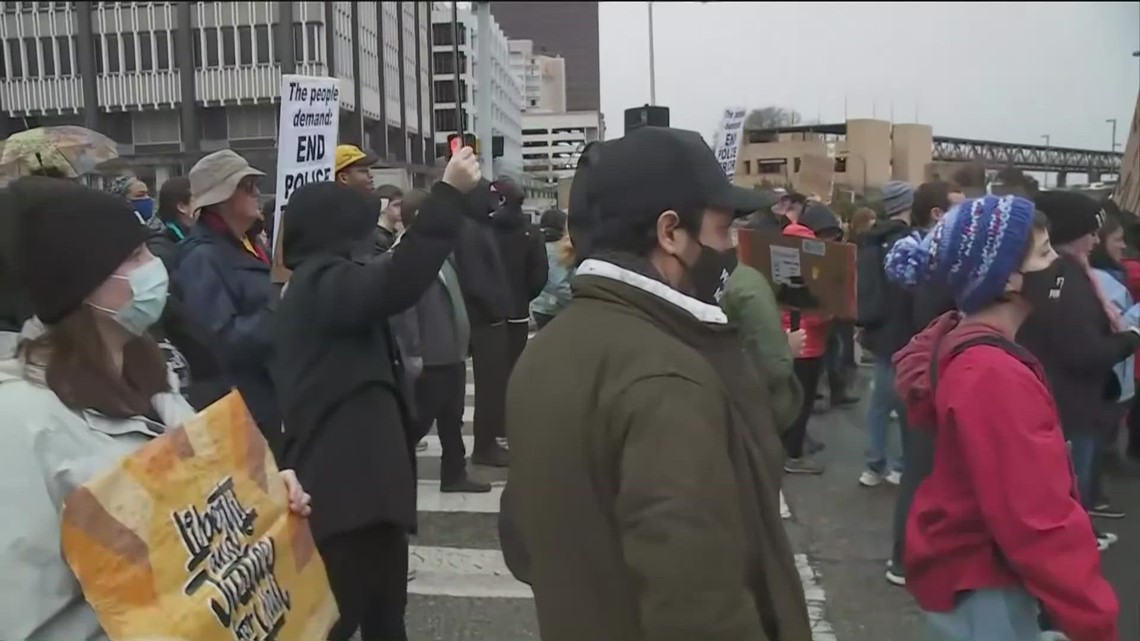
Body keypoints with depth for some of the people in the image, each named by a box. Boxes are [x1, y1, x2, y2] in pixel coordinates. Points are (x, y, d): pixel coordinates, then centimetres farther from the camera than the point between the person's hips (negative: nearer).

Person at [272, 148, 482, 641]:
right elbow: (396, 284, -31)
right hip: (344, 478, -11)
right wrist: (449, 192, -32)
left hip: (356, 473, 11)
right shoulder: (322, 281, -13)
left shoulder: (319, 283, 22)